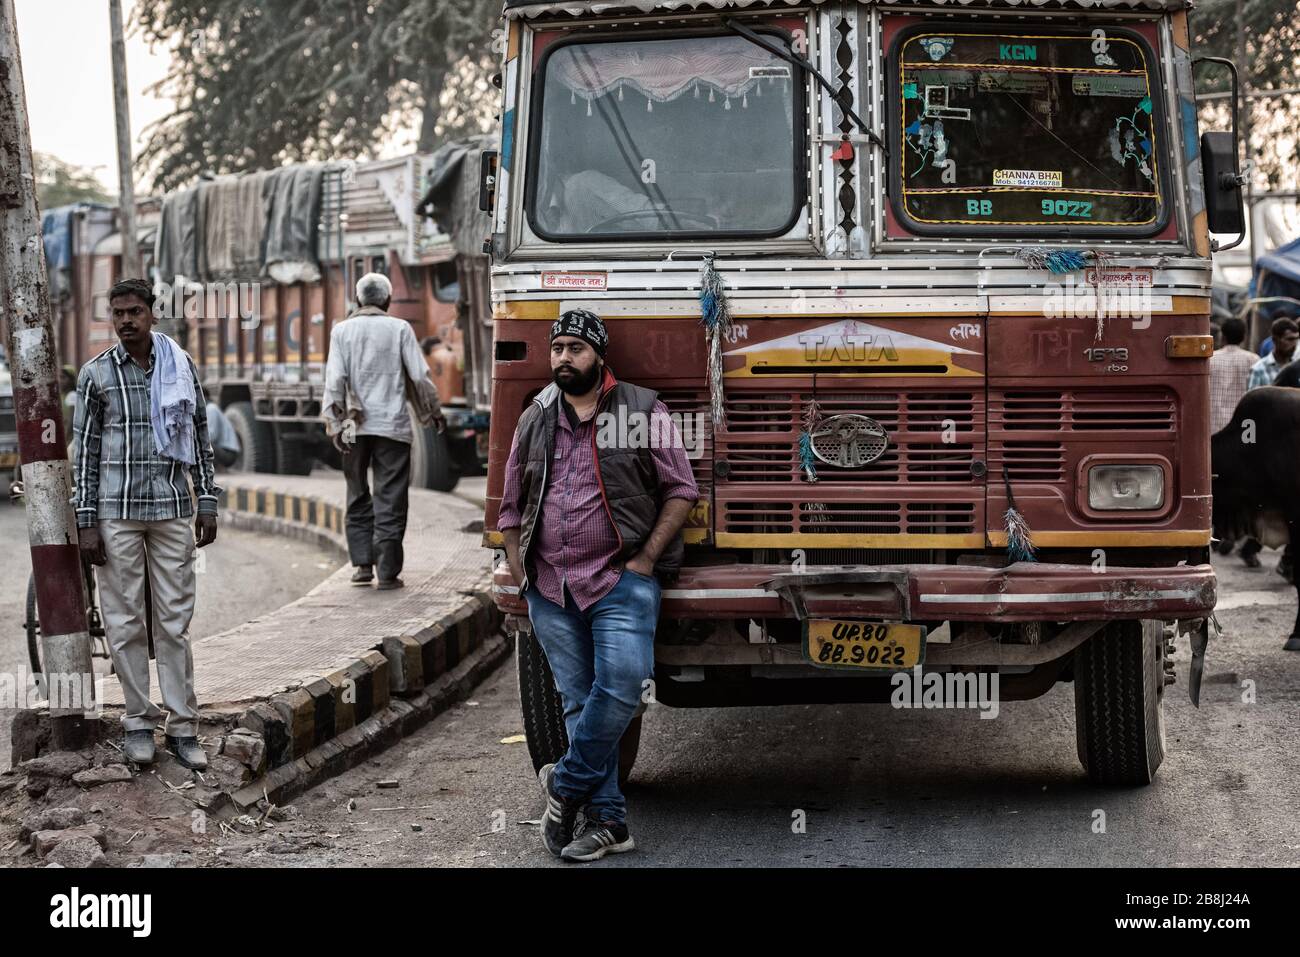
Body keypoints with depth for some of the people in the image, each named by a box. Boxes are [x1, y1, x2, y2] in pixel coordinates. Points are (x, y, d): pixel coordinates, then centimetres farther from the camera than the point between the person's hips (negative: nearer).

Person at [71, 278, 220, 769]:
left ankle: (183, 726, 5)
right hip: (117, 512, -1)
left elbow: (200, 437, 10)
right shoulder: (96, 374, 1)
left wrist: (207, 503, 6)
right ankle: (139, 721, 11)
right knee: (125, 622, 2)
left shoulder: (182, 366, 5)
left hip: (172, 510, 1)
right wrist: (86, 522, -3)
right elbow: (84, 449, 2)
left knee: (174, 622, 2)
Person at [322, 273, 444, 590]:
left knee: (358, 496, 15)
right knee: (390, 500, 1)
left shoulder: (341, 331, 3)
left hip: (355, 426, 2)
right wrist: (435, 410, 13)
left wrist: (336, 425, -5)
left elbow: (334, 380, -5)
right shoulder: (399, 328, 0)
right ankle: (387, 572, -1)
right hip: (393, 425, -2)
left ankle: (363, 563, 7)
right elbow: (420, 375, -1)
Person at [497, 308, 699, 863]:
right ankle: (606, 821, 6)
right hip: (550, 588, 4)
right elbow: (512, 506, 20)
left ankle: (566, 785, 0)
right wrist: (518, 573, 9)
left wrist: (646, 560, -8)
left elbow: (680, 490, -1)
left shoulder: (641, 412, 0)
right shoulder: (534, 421, 13)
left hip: (620, 580, -4)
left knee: (620, 686, -19)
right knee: (578, 701, 3)